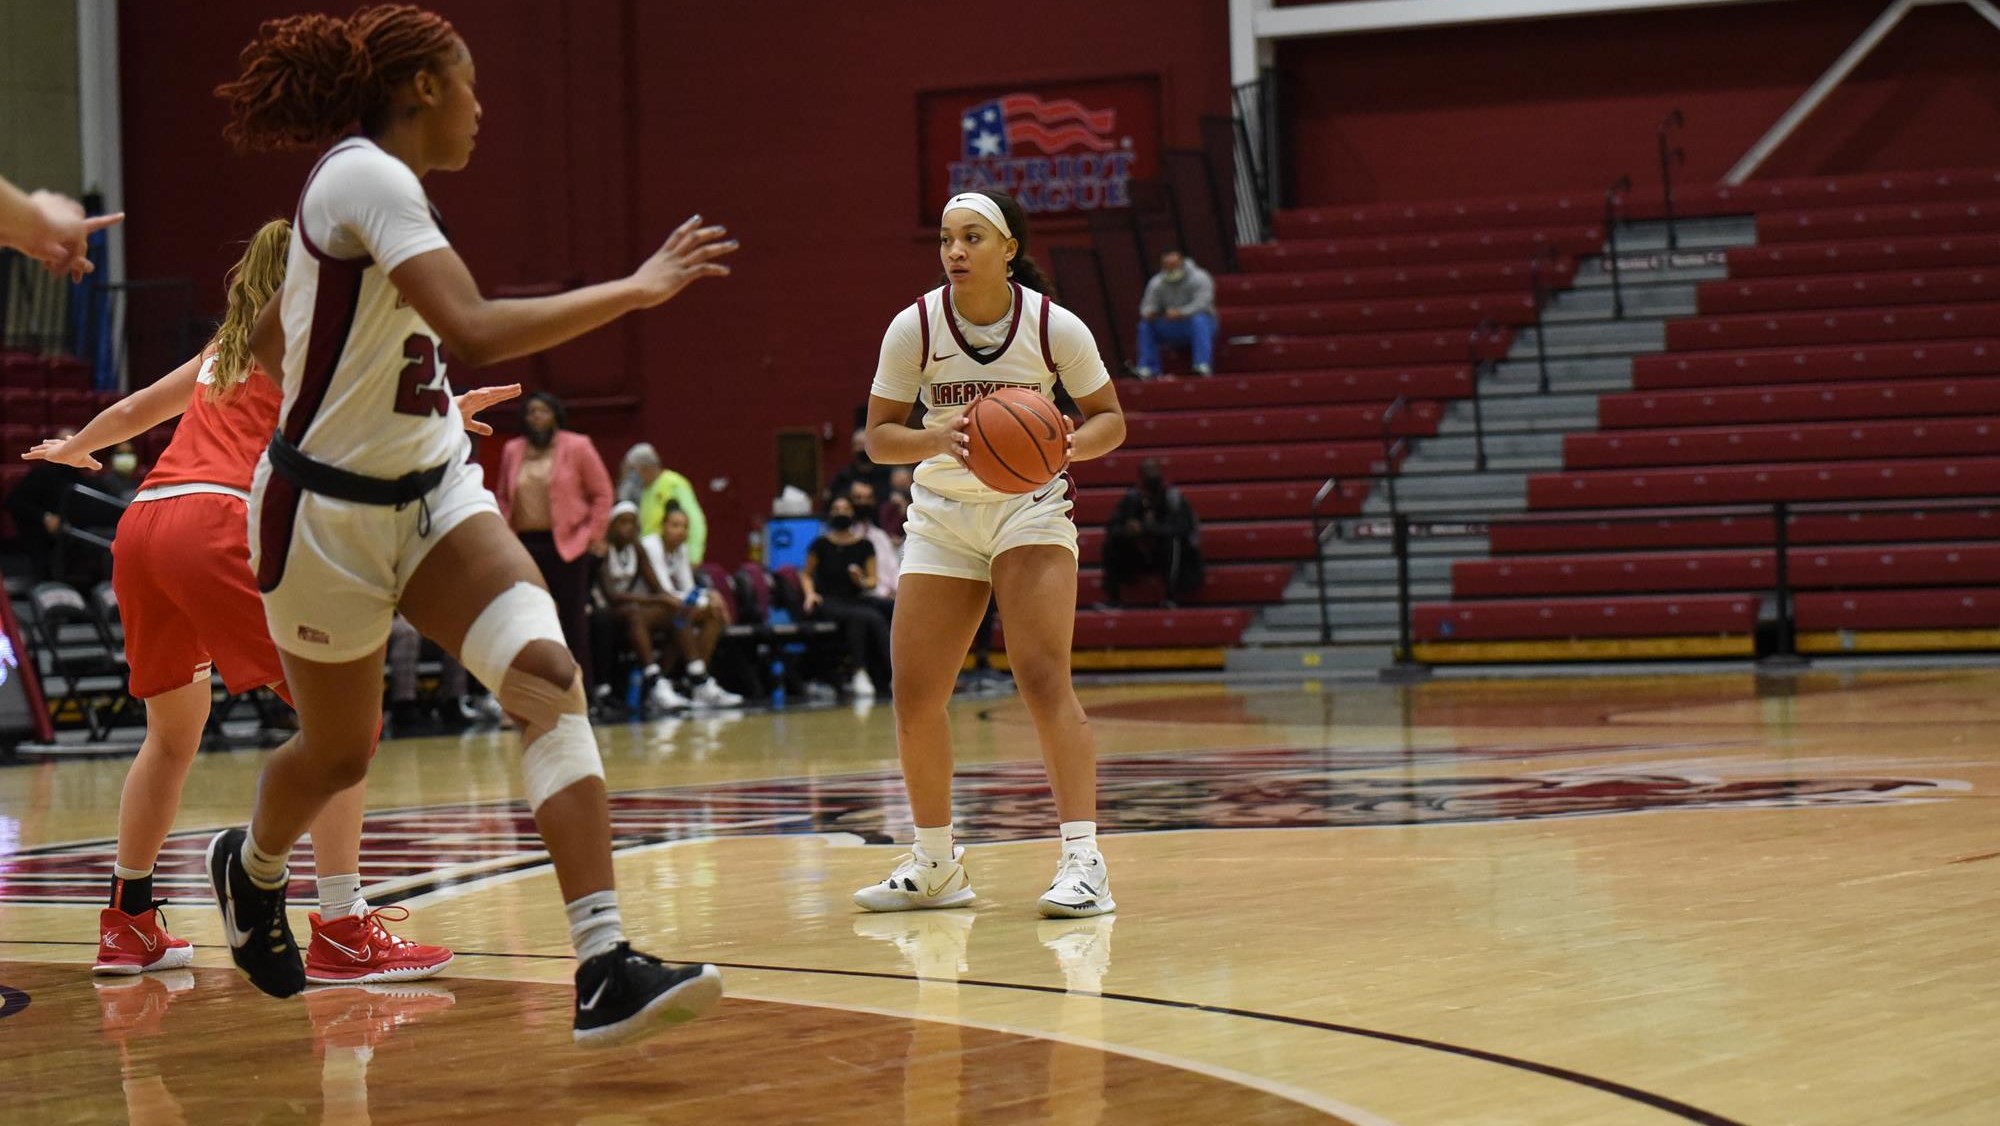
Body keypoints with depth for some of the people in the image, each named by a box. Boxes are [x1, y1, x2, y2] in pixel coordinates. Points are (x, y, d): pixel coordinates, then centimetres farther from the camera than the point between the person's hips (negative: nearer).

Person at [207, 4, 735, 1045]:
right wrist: (636, 289, -27)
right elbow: (475, 331, -32)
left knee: (545, 669, -17)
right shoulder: (367, 177, -19)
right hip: (329, 512, -8)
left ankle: (605, 969, -27)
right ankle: (250, 868, 50)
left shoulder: (364, 183, 9)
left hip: (430, 490, 8)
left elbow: (270, 337, 22)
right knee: (340, 752, 12)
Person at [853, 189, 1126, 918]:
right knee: (914, 696, 1)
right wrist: (936, 439, -25)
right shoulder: (915, 327, -10)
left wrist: (1071, 443, -24)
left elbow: (1110, 418, -2)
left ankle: (1083, 859, -18)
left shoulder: (1054, 326, -13)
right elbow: (879, 435, -5)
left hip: (1029, 508, -3)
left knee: (1043, 678, -19)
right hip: (942, 514, 3)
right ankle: (936, 864, 19)